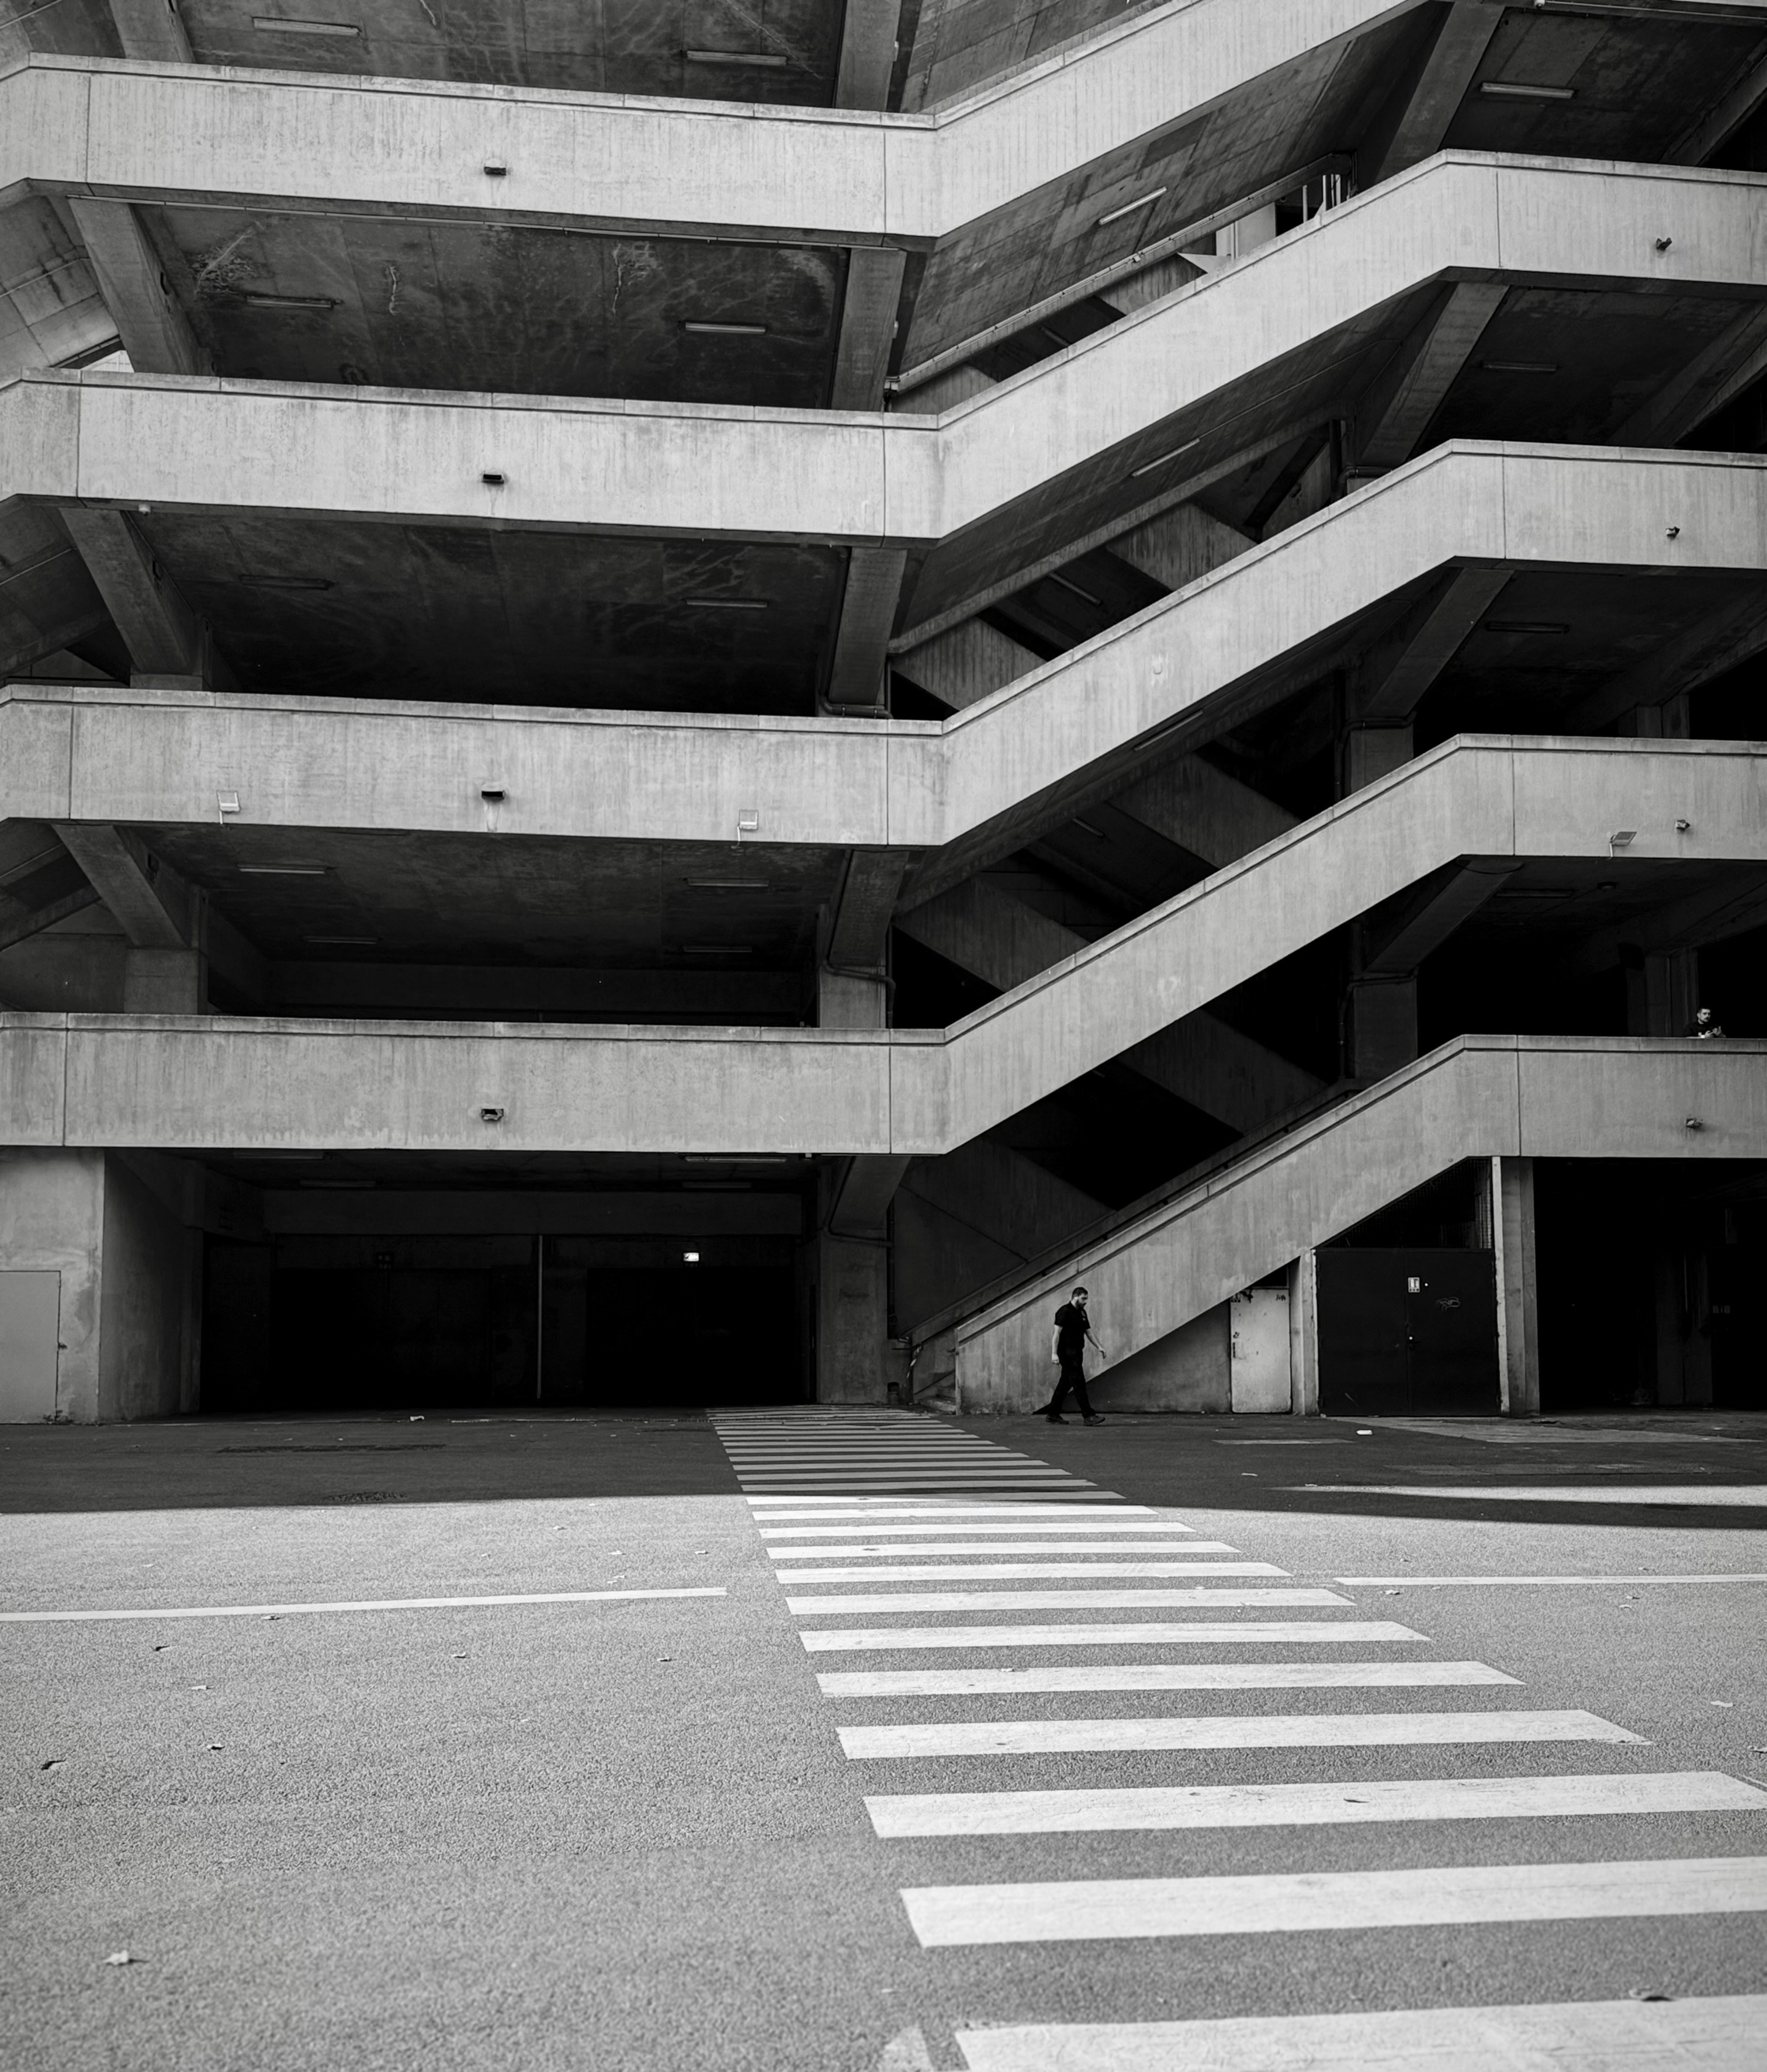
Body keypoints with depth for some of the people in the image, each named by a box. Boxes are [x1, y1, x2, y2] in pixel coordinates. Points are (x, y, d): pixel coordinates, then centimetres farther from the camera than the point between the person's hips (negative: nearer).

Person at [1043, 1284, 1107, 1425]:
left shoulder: (1082, 1313, 16)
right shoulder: (1064, 1312, -11)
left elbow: (1088, 1332, 20)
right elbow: (1056, 1333, -16)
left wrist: (1098, 1347, 8)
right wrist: (1054, 1353, -22)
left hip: (1077, 1353, 9)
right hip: (1067, 1353, -9)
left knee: (1065, 1383, 11)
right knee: (1079, 1384, -12)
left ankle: (1053, 1414, 17)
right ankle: (1088, 1415, -14)